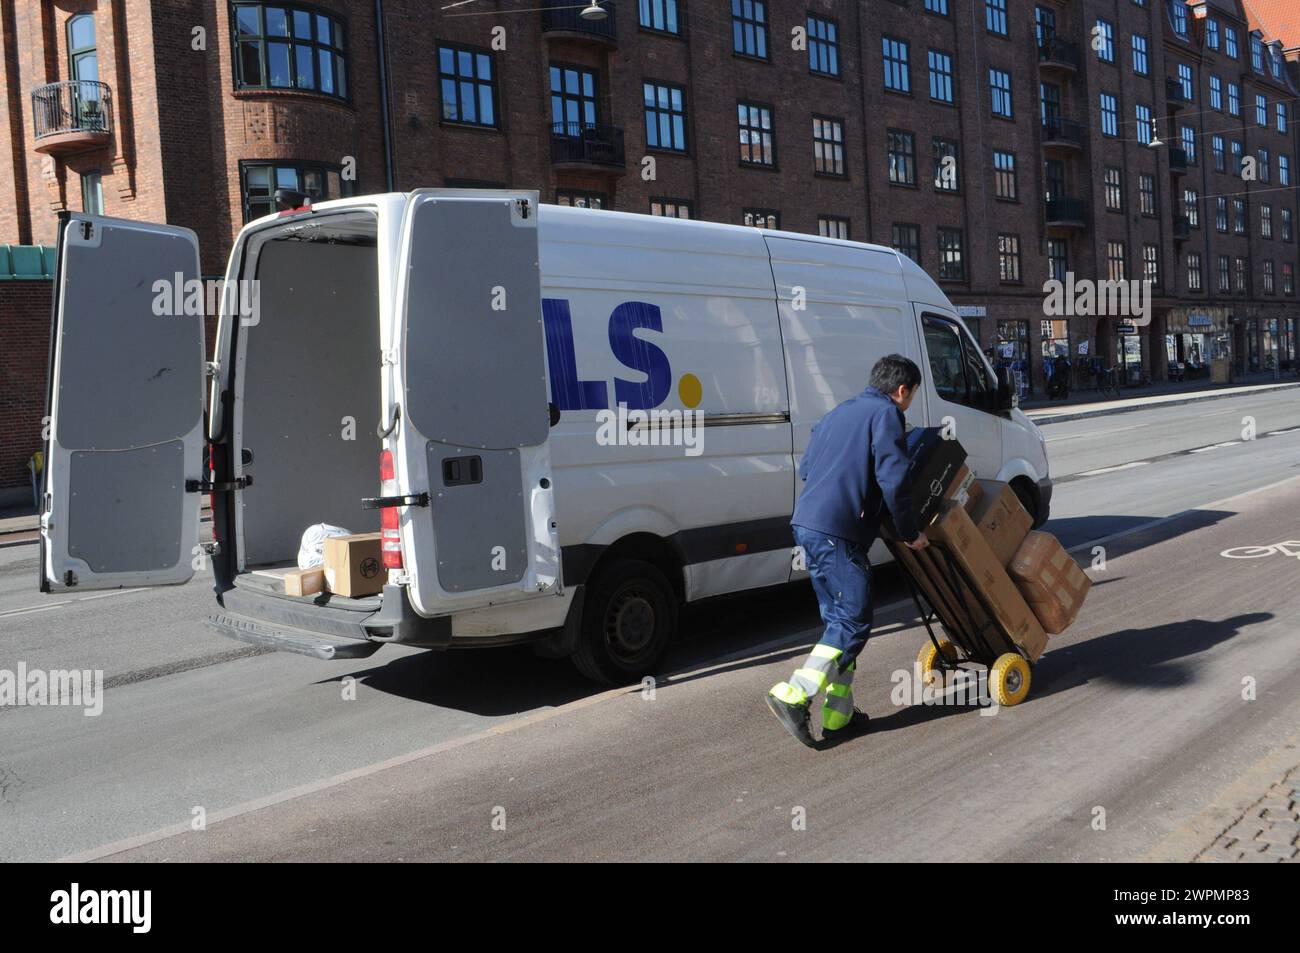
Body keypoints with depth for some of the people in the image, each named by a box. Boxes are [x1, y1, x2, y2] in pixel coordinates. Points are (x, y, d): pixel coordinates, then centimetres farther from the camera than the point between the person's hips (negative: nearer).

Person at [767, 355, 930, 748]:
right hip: (838, 531, -9)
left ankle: (837, 716, 17)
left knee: (838, 619, 15)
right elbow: (893, 481, -12)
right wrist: (909, 533, -2)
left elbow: (806, 467, 27)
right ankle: (794, 697, -11)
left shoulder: (840, 412, 24)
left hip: (807, 524, 9)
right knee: (854, 622, -4)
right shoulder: (886, 414, -2)